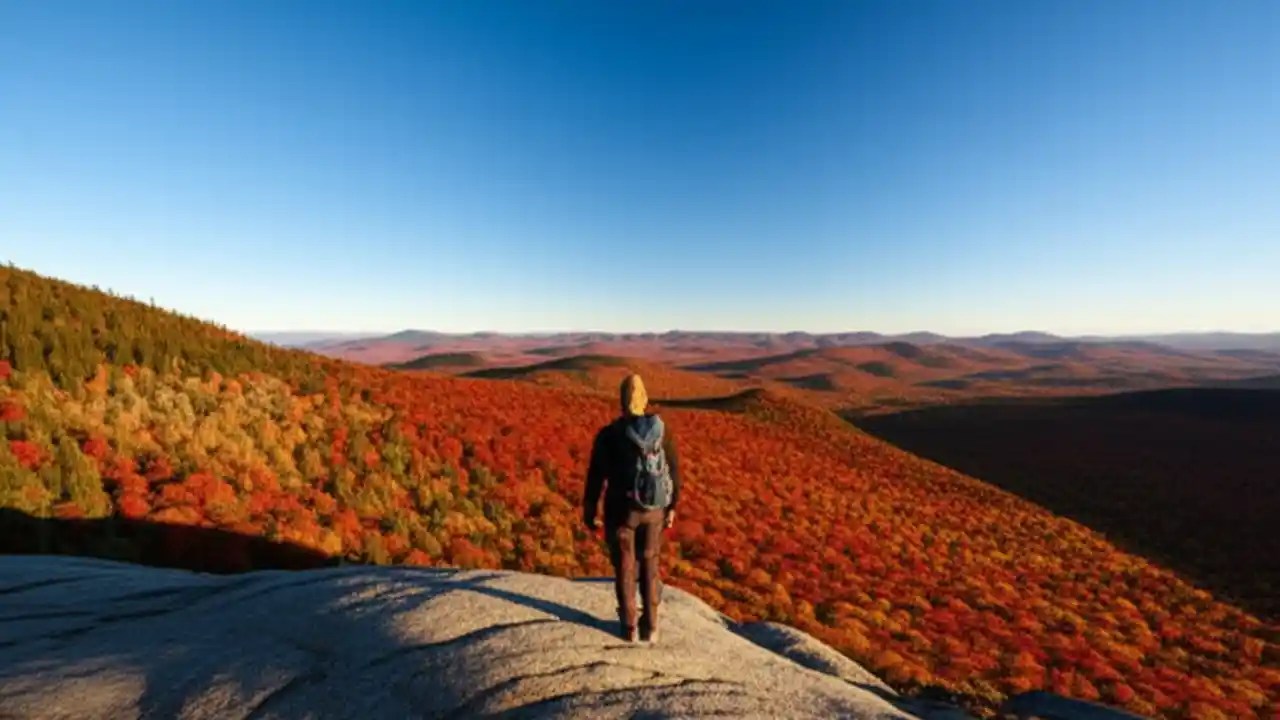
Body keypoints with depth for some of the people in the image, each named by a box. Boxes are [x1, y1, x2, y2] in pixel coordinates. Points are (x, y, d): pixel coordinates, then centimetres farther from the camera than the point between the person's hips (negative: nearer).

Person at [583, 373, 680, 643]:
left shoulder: (608, 435, -14)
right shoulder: (663, 430, -7)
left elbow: (595, 476, -9)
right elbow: (674, 472, -1)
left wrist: (589, 510, 4)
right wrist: (671, 507, 11)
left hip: (621, 509, -2)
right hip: (653, 509, 3)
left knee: (624, 567, 15)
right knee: (649, 564, 20)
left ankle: (629, 627, 26)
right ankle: (650, 626, 27)